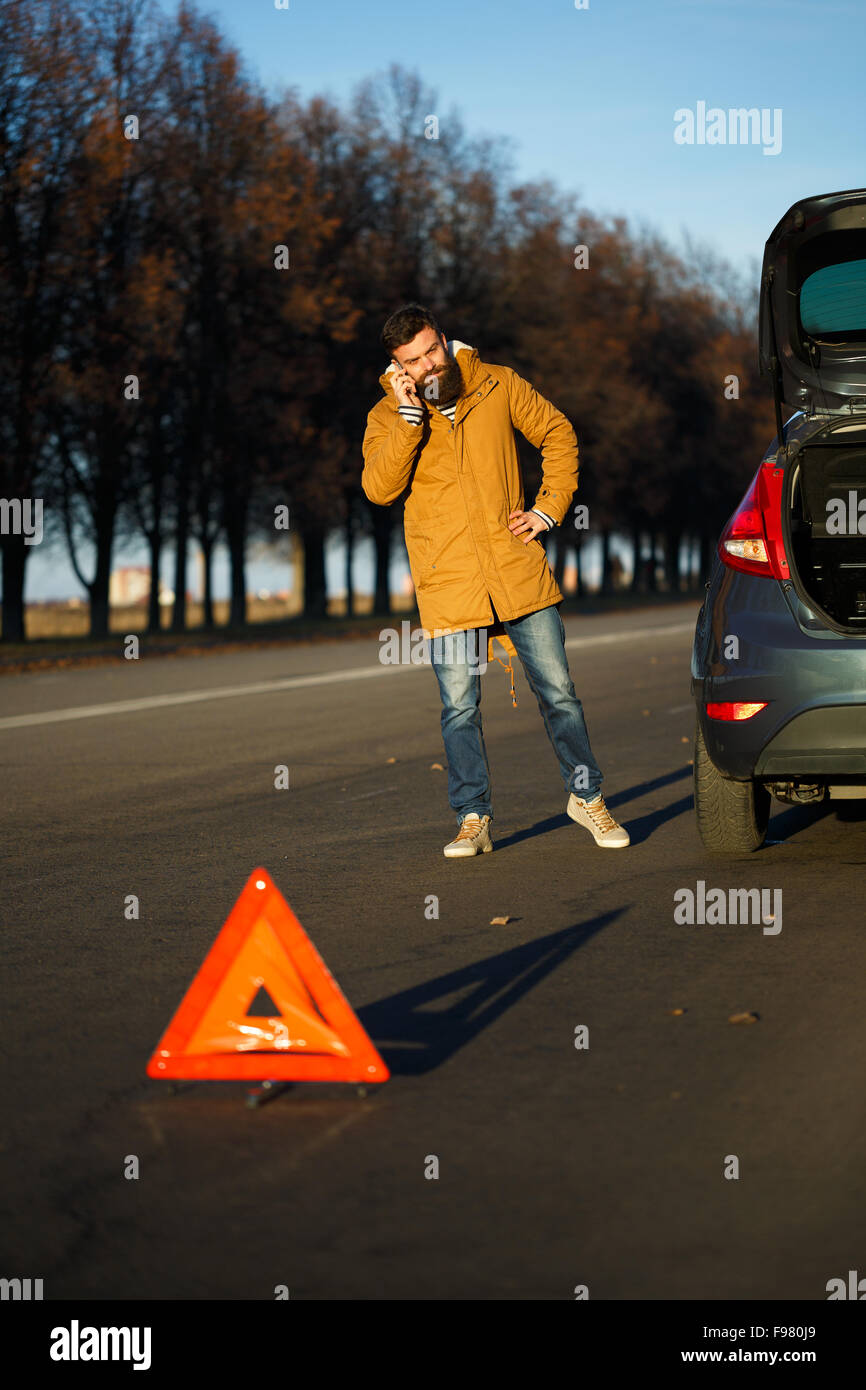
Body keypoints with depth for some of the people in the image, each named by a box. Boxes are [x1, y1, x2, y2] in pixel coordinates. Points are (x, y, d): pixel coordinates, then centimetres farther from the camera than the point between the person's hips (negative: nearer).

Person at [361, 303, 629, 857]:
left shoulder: (498, 385, 4)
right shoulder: (388, 416, 1)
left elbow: (558, 434, 15)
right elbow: (379, 488, -14)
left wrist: (549, 508, 5)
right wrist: (411, 416, -20)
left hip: (518, 568, 1)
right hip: (449, 583, -1)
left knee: (558, 691, 5)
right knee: (460, 708, -2)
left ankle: (587, 796, 22)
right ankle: (473, 819, 9)